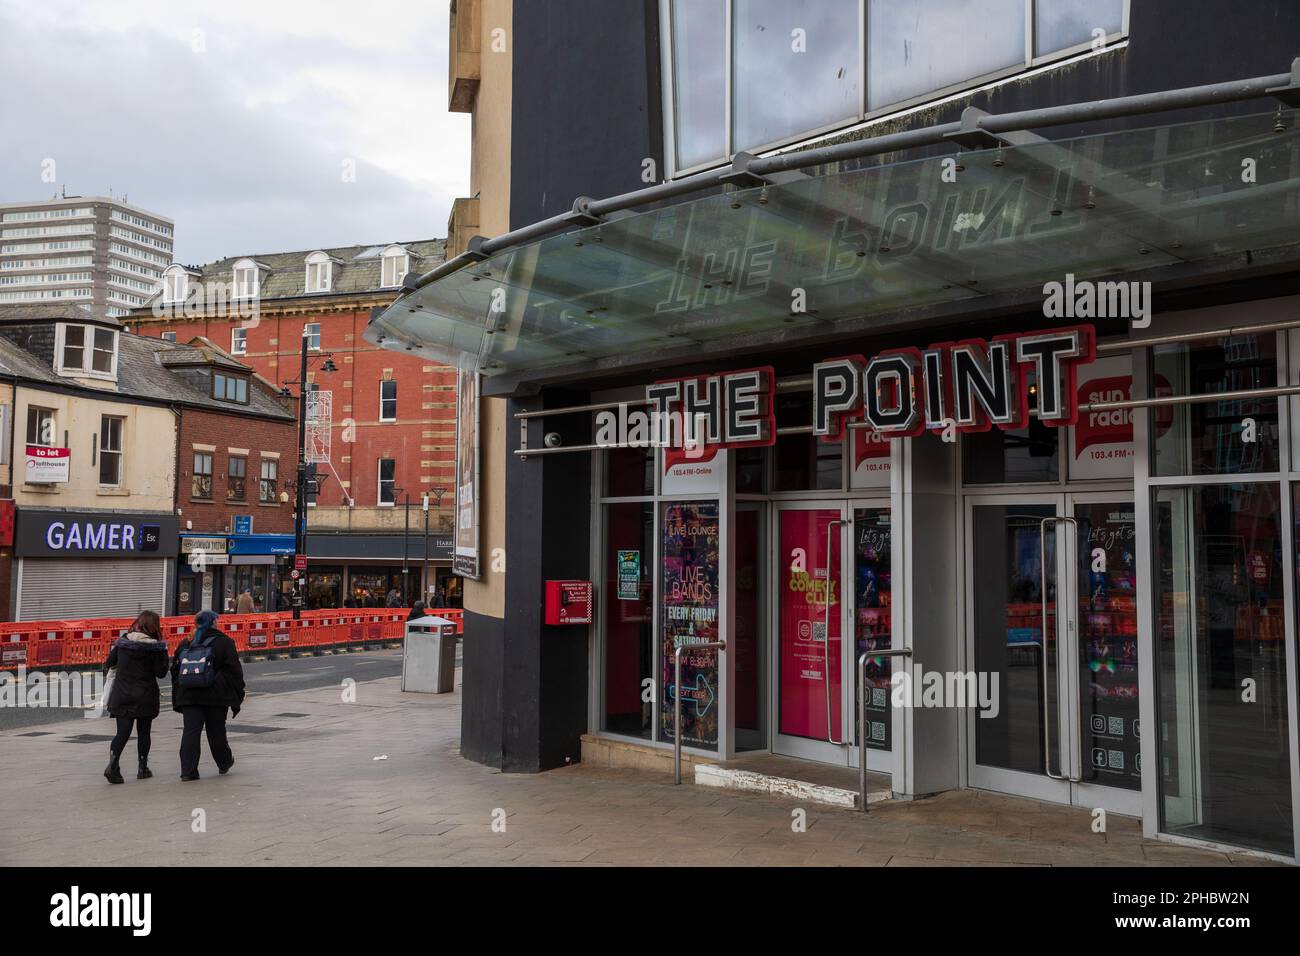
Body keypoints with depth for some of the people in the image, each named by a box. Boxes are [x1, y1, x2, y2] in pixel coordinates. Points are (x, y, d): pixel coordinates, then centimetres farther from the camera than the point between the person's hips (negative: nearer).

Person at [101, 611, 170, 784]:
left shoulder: (122, 641, 1)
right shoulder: (154, 647, -9)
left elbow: (109, 662, 9)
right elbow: (161, 672, -8)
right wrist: (164, 653, 2)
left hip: (121, 696, 2)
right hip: (145, 696, -2)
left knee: (122, 732, 3)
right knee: (143, 732, 11)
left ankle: (112, 764, -18)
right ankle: (143, 768, 17)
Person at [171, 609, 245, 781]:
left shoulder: (185, 644, 12)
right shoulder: (224, 643, -1)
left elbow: (175, 670, 16)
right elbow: (235, 671, -3)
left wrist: (177, 698, 21)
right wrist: (238, 696, 4)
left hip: (189, 696, 2)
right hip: (216, 696, -2)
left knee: (190, 731, 0)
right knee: (216, 732, 10)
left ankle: (188, 770, -6)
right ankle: (224, 763, 28)